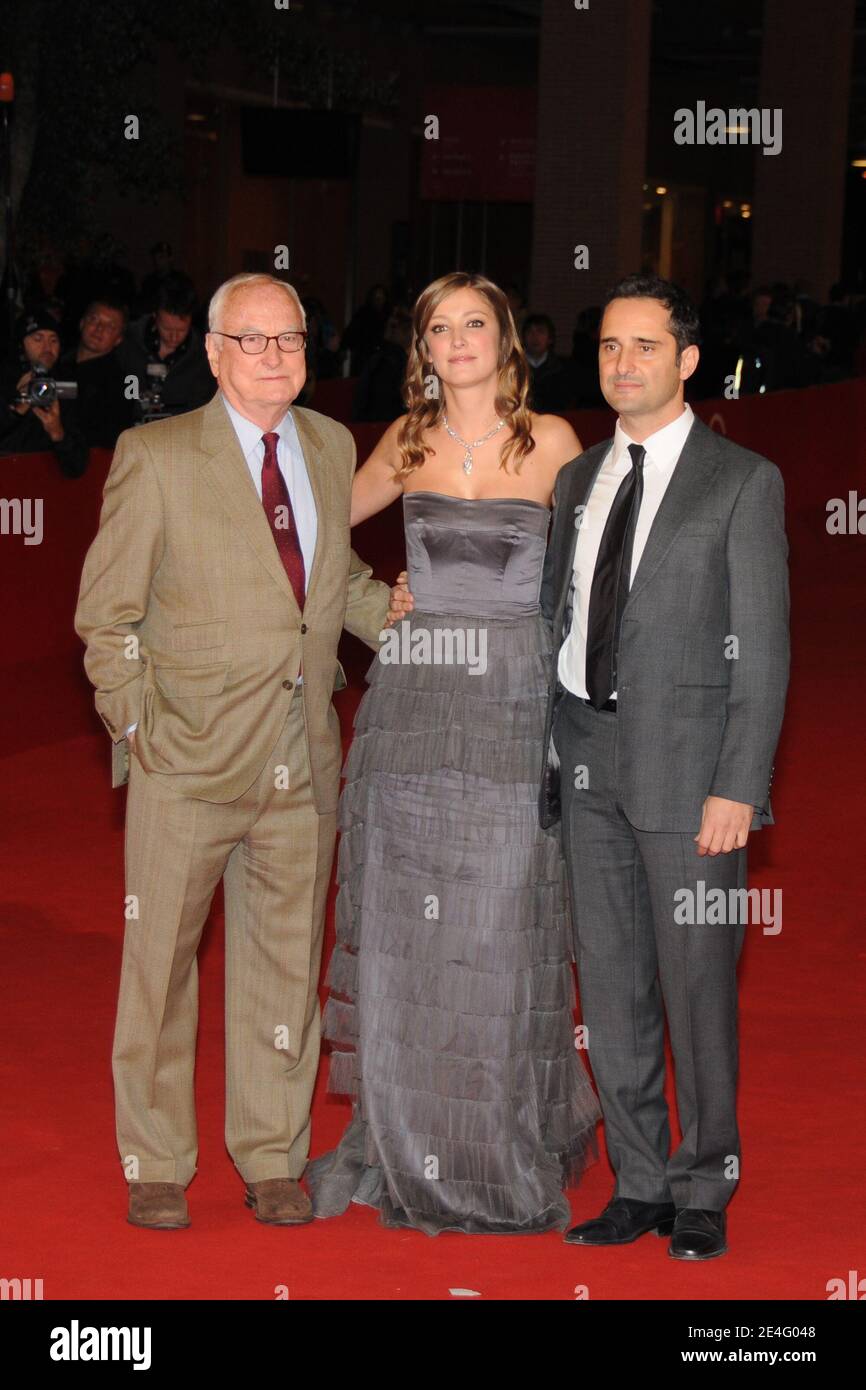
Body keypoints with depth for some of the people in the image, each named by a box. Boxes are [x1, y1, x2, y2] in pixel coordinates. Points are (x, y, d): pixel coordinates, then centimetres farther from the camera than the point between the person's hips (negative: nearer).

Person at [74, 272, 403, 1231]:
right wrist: (135, 725, -10)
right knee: (161, 963, 6)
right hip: (189, 759, -4)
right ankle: (156, 1168, 21)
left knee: (284, 965, 11)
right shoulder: (155, 456, -6)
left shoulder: (332, 448, 9)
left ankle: (272, 1160, 25)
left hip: (303, 765, 4)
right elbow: (105, 613, -3)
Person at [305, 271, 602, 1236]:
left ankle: (502, 1157, 15)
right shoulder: (408, 442, 9)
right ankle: (409, 1146, 16)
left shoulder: (550, 441, 1)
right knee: (404, 928, 4)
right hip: (411, 702, 3)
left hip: (515, 701, -3)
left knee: (499, 934, 0)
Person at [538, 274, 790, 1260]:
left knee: (696, 986, -1)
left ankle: (702, 1192, 12)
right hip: (588, 761, 5)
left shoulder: (742, 482, -2)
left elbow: (761, 648, -6)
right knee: (610, 984, 8)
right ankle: (638, 1186, 19)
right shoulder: (578, 479, 15)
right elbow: (557, 616, 16)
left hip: (687, 763, -5)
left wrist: (738, 788, -13)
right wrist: (550, 749, 8)